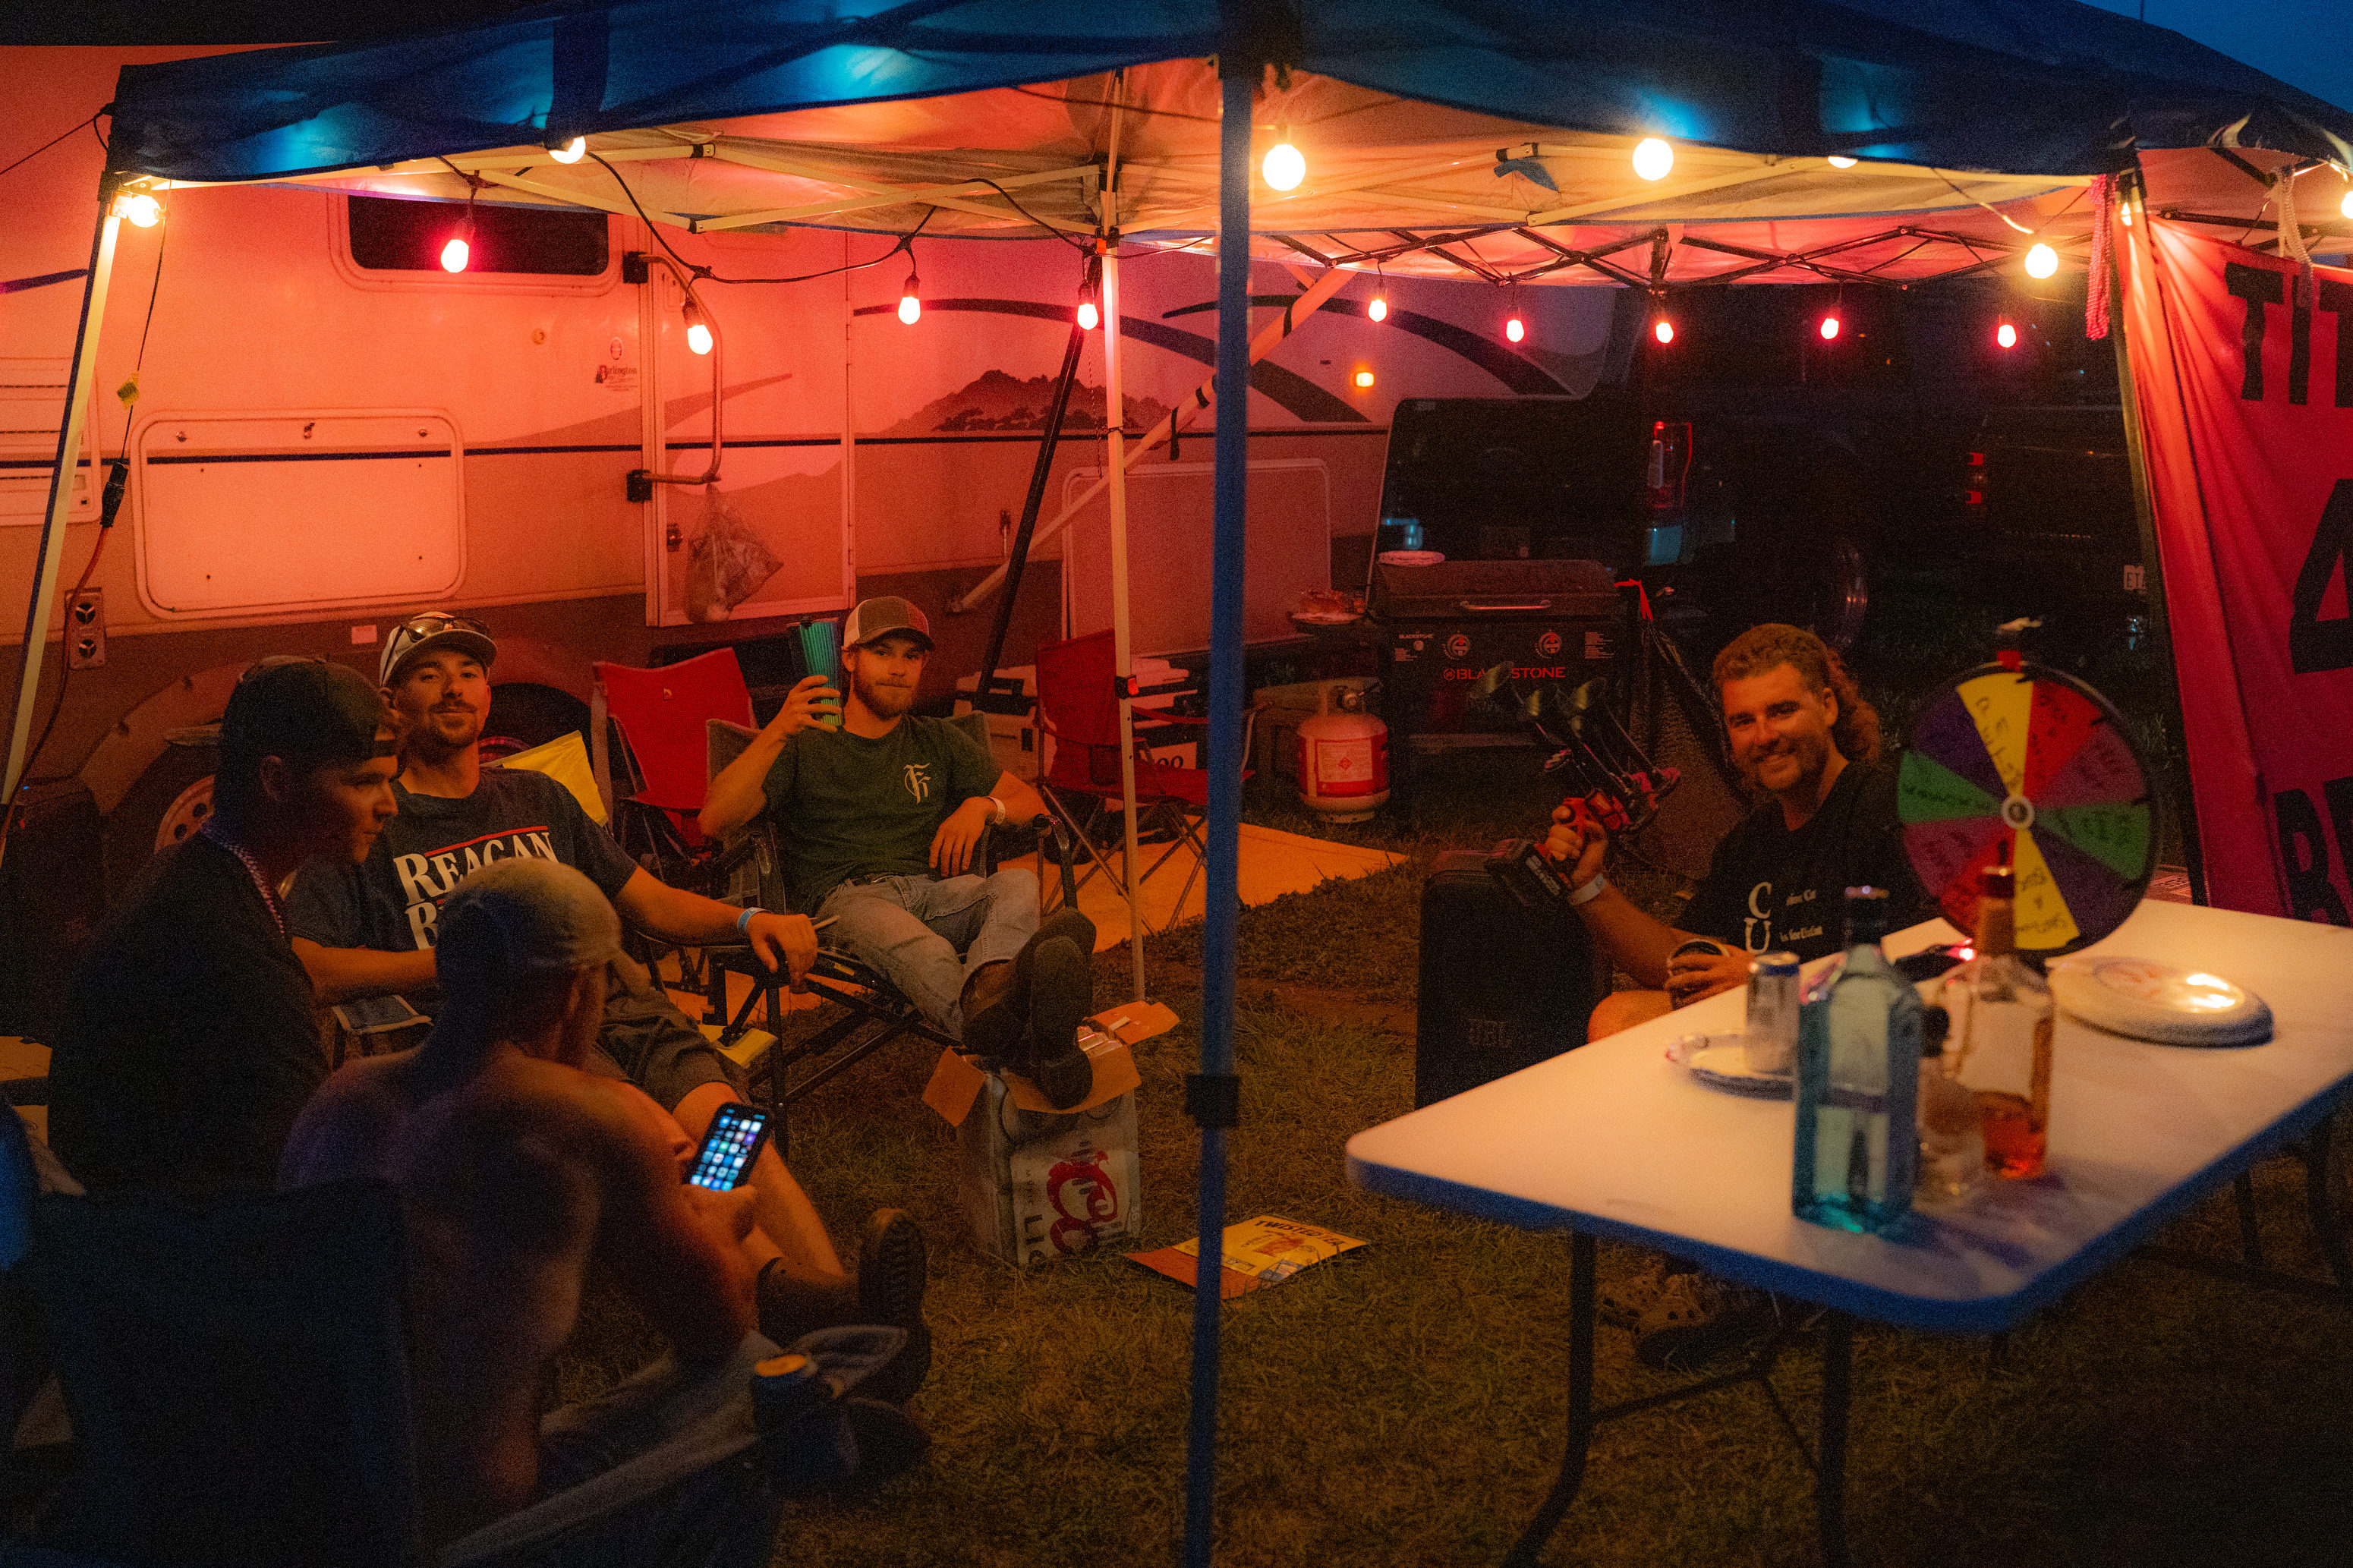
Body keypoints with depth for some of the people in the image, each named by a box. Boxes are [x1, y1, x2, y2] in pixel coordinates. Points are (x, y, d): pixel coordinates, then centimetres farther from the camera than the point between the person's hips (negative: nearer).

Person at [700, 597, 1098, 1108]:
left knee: (1019, 885, -33)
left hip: (936, 889, 4)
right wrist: (776, 732, -14)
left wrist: (983, 804, 1)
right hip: (846, 896, -3)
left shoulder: (936, 741, 27)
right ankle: (1023, 1046, -72)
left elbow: (1031, 802, 25)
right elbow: (715, 821, -1)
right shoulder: (804, 744, 15)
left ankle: (988, 995, -69)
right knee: (916, 946, -41)